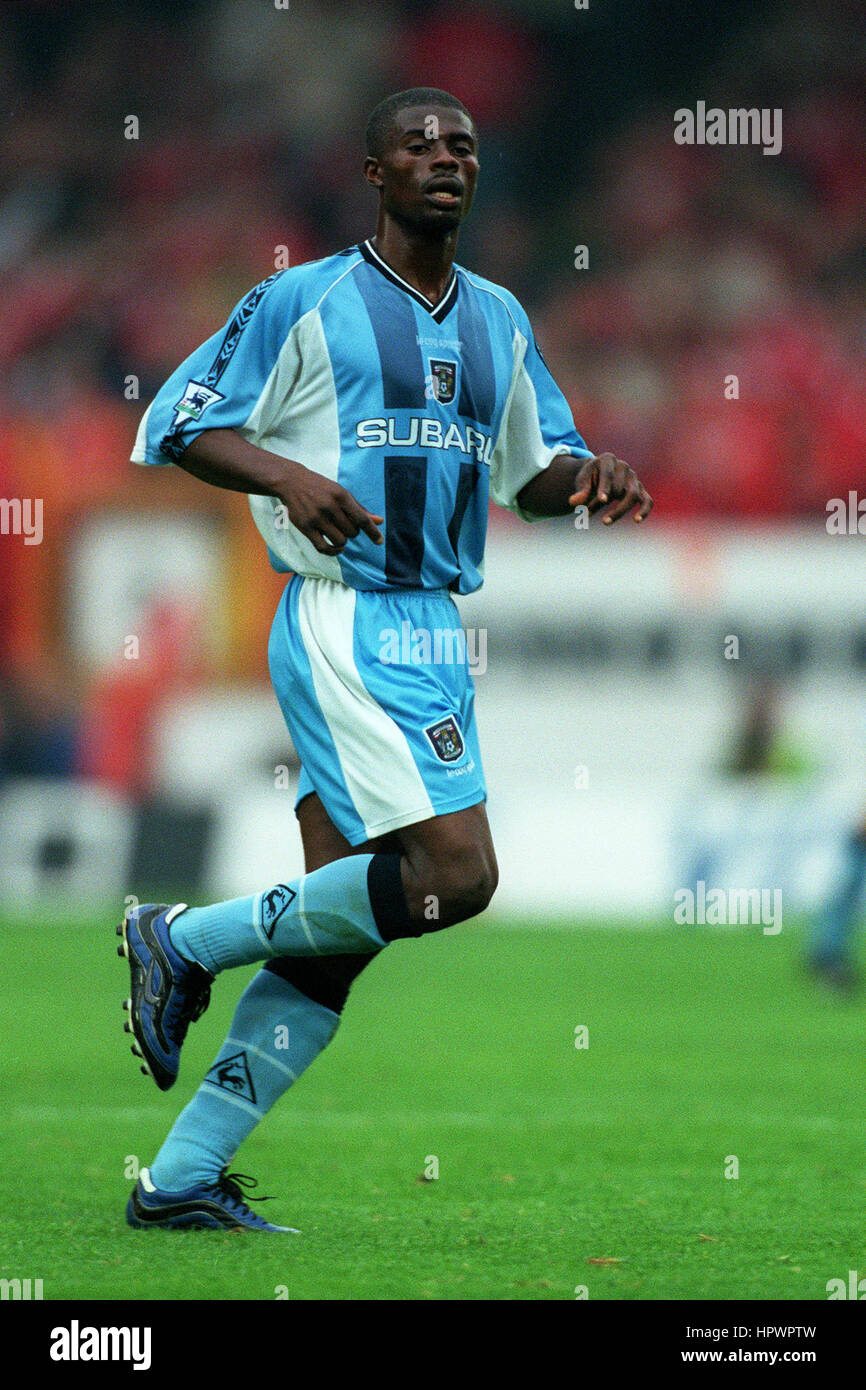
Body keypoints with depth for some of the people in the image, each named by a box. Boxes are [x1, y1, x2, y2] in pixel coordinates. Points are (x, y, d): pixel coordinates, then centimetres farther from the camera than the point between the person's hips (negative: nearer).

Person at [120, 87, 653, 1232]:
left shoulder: (499, 321, 18)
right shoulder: (305, 302, -2)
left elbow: (533, 474, 26)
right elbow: (175, 426, -1)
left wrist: (590, 476, 2)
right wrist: (289, 475, -19)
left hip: (438, 638, 7)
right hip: (344, 625, -7)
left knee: (334, 940, 3)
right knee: (454, 874, -21)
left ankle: (182, 1178, 7)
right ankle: (188, 941, -4)